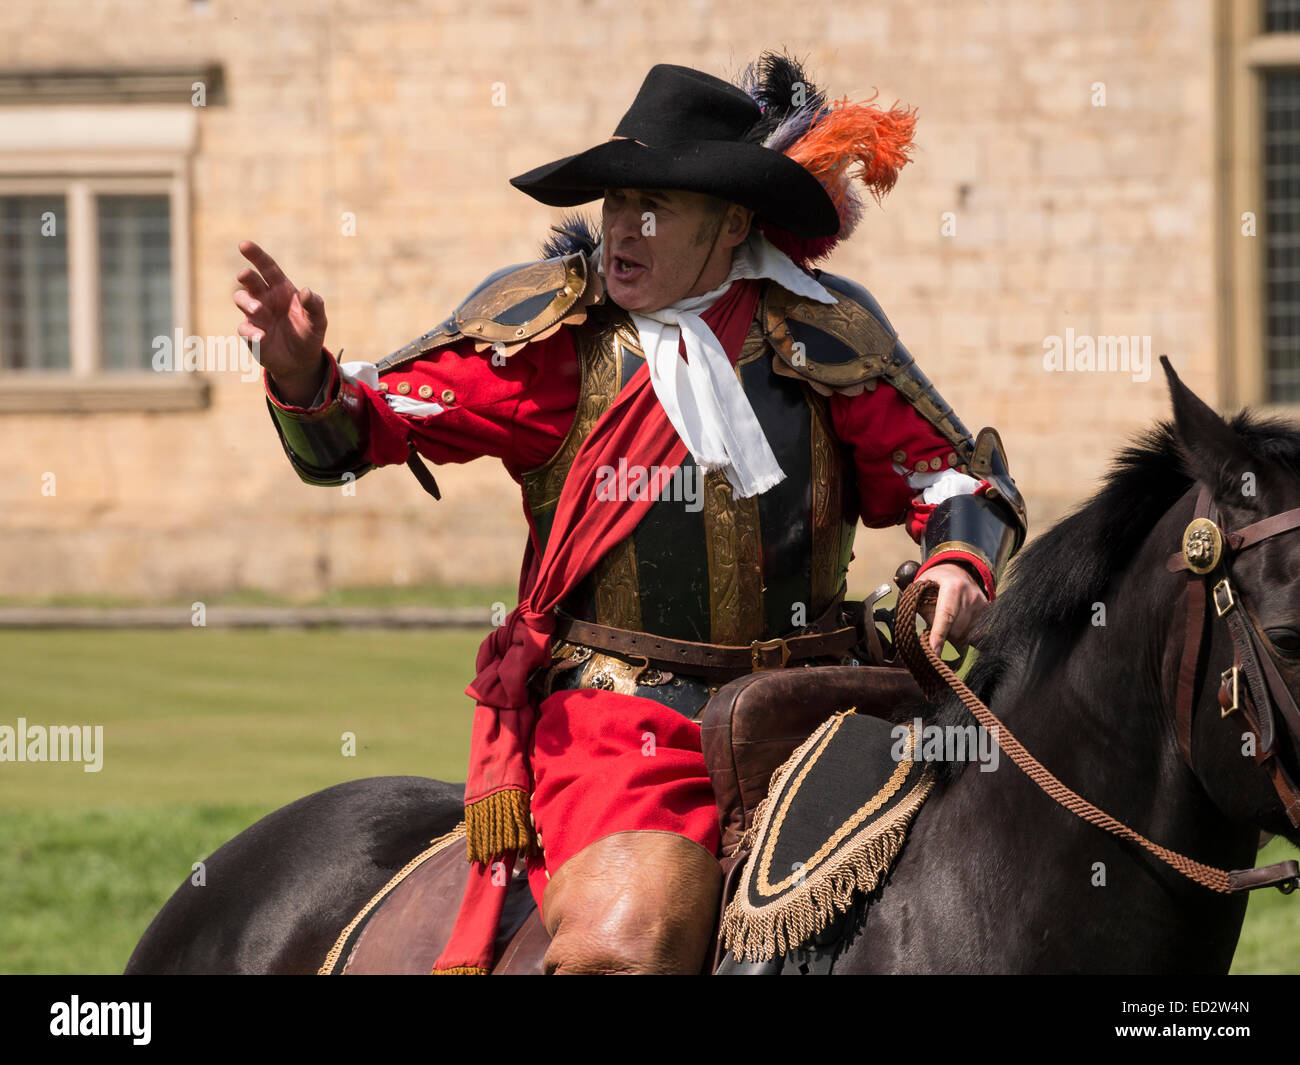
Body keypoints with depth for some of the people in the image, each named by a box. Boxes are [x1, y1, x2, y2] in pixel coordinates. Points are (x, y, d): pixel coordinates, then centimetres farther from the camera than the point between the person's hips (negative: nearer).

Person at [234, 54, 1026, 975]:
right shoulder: (549, 328, 3)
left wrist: (958, 564, -6)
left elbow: (951, 469, 16)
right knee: (625, 942, -28)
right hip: (612, 715, -3)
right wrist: (302, 370, -23)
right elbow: (363, 428, -1)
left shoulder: (822, 333, 7)